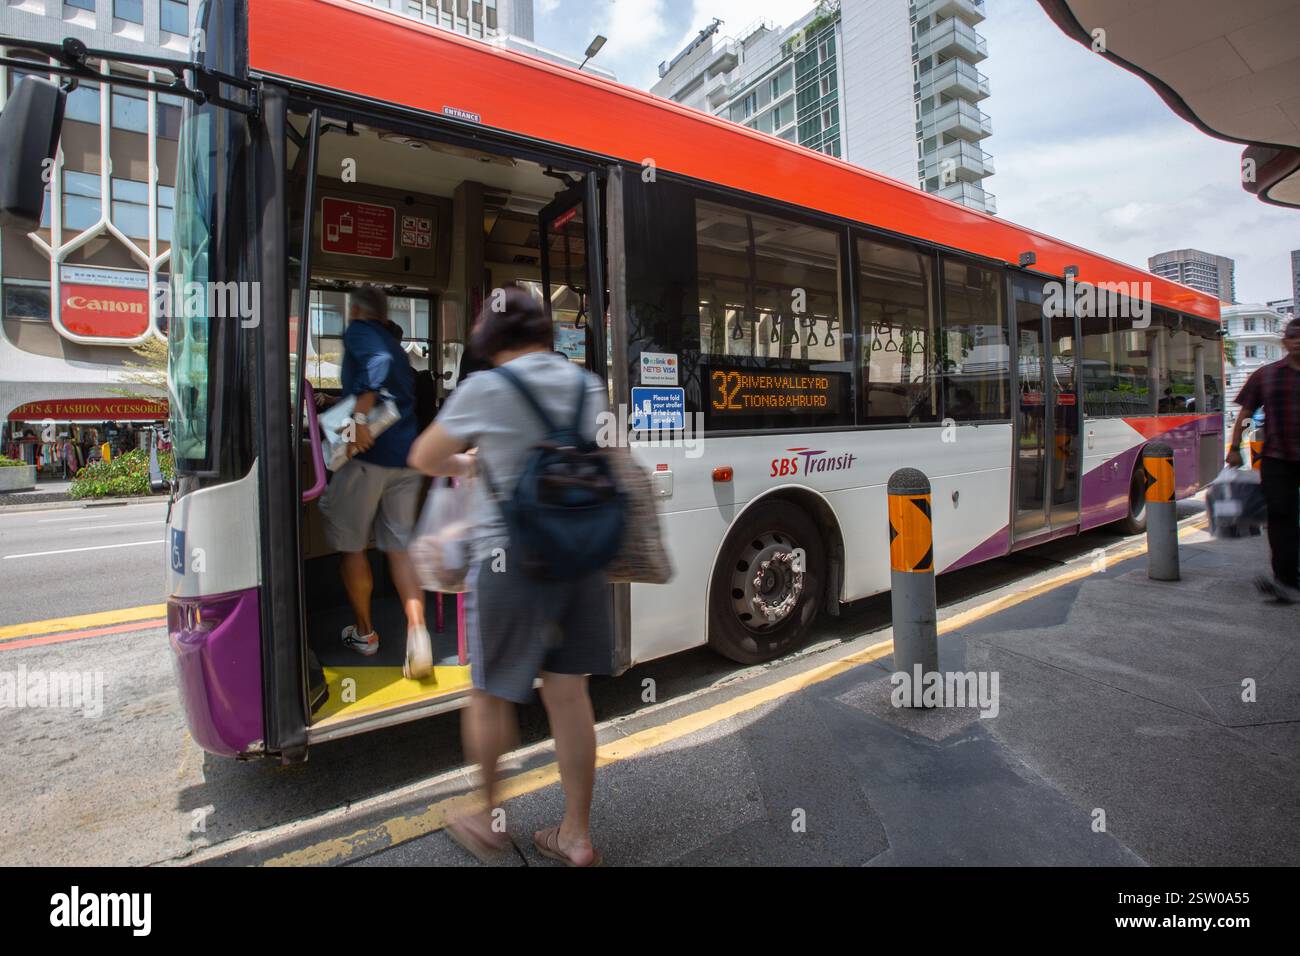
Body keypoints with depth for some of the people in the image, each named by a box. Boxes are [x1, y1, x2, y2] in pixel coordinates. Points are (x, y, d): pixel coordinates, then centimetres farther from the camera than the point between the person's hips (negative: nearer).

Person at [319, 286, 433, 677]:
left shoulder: (358, 330, 1)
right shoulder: (395, 345, 23)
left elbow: (377, 361, -21)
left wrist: (359, 417, -26)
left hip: (368, 453, -7)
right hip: (406, 456, 7)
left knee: (351, 545, 9)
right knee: (400, 545, 9)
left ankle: (364, 632, 22)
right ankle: (417, 630, -6)